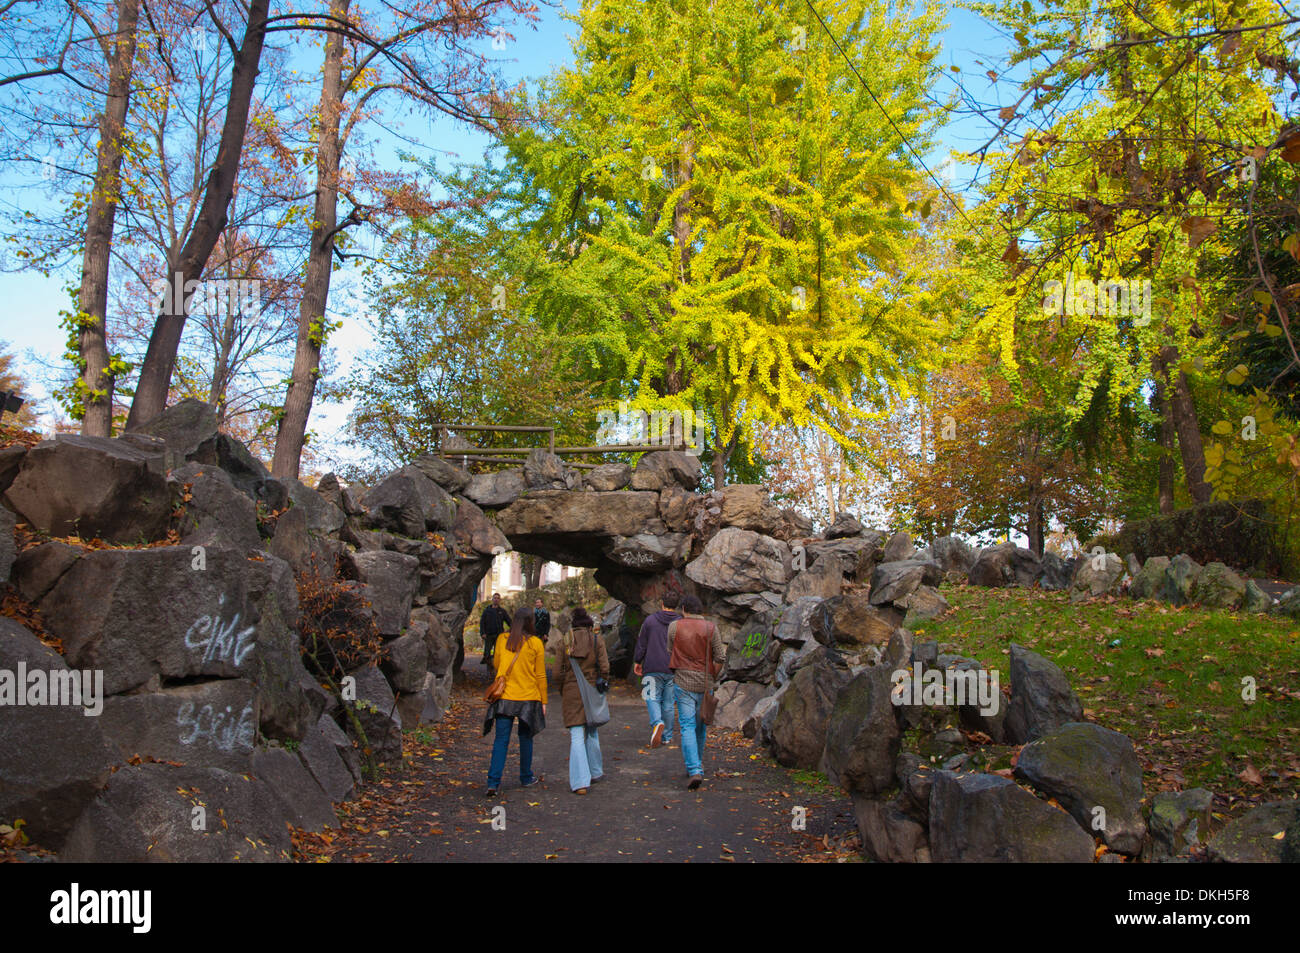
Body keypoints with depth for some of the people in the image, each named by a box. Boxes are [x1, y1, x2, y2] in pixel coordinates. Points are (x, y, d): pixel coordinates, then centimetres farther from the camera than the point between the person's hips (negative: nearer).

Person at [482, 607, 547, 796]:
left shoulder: (502, 639, -1)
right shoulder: (536, 643, -6)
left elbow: (496, 665, 11)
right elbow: (540, 675, -2)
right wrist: (543, 701, 6)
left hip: (504, 697, 1)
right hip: (528, 697, -1)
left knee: (501, 740, 2)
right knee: (526, 738, 14)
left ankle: (493, 782, -7)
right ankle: (526, 777, 27)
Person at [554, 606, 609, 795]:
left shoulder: (565, 641, 2)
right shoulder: (597, 640, -1)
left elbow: (558, 672, 1)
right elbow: (604, 667, -9)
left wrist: (562, 691, 13)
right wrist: (602, 681, 8)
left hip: (571, 691, 0)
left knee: (576, 736, 0)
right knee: (592, 732, 19)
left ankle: (579, 782, -7)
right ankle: (595, 772, 32)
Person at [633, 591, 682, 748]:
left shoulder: (650, 620, -2)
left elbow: (641, 643, 2)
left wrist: (637, 661, 14)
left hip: (653, 669, -2)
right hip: (673, 670, 2)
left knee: (652, 698, 2)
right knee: (668, 703, 10)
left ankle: (657, 722, -26)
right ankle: (667, 736, 16)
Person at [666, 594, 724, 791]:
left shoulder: (674, 627, -2)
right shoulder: (711, 628, -1)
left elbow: (670, 654, 7)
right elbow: (719, 659, -1)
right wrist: (711, 678, 12)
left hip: (683, 683, -2)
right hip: (705, 682, 2)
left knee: (687, 726, -3)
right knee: (700, 726, 16)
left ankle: (695, 771, -16)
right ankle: (698, 764, 30)